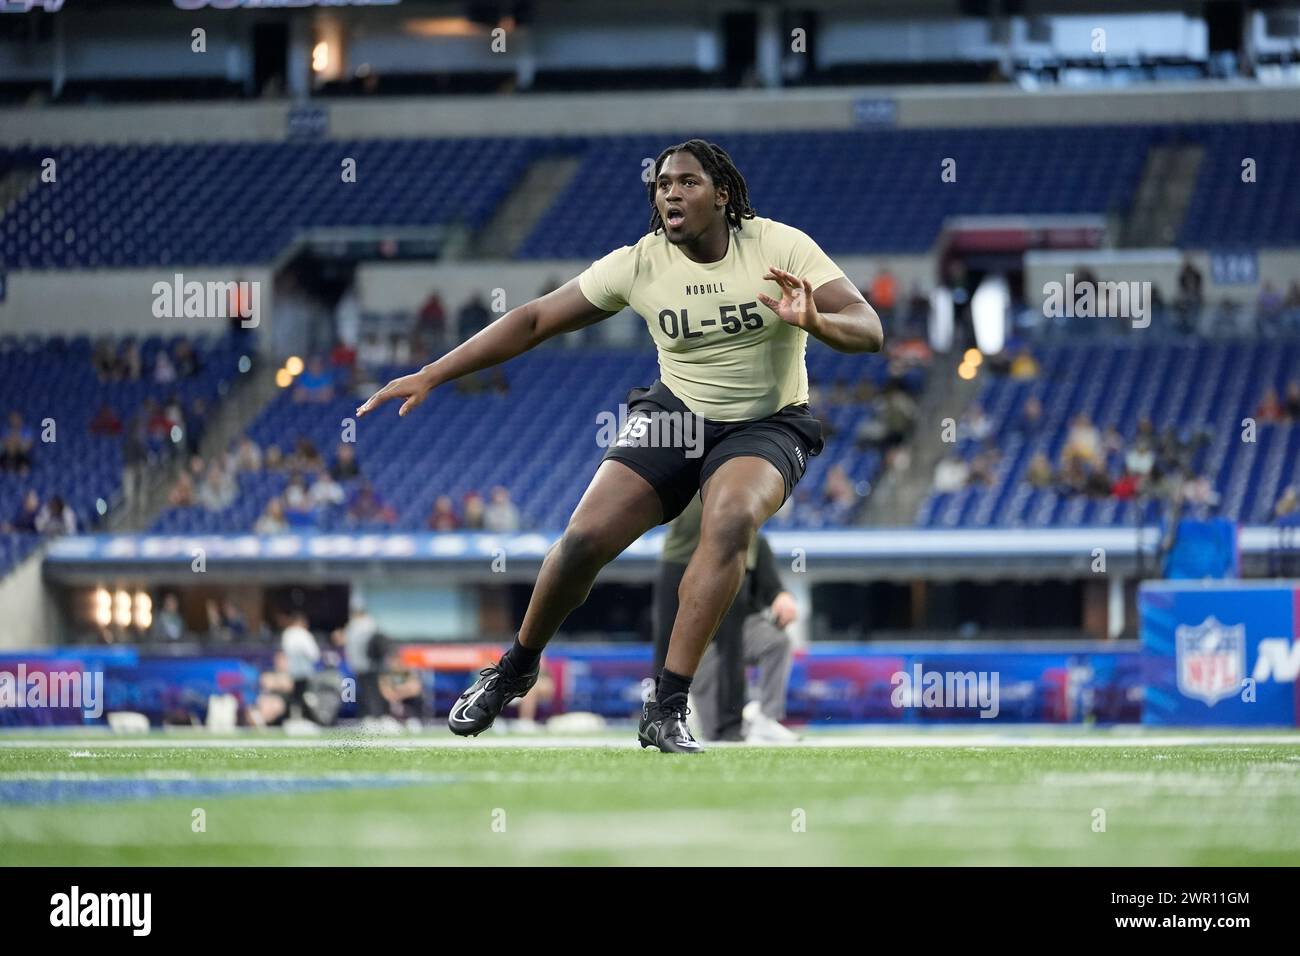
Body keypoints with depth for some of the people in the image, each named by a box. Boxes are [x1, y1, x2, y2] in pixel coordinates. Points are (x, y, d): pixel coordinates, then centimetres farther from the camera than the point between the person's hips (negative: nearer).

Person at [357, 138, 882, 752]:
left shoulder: (780, 247, -14)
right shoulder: (639, 263, -8)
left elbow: (869, 330, -19)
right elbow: (535, 320, -4)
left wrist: (815, 322, -43)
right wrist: (430, 376, -8)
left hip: (767, 425, -2)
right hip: (676, 412, 2)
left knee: (732, 518, -34)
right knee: (585, 539, -15)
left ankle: (666, 711, -31)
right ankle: (514, 670, 16)